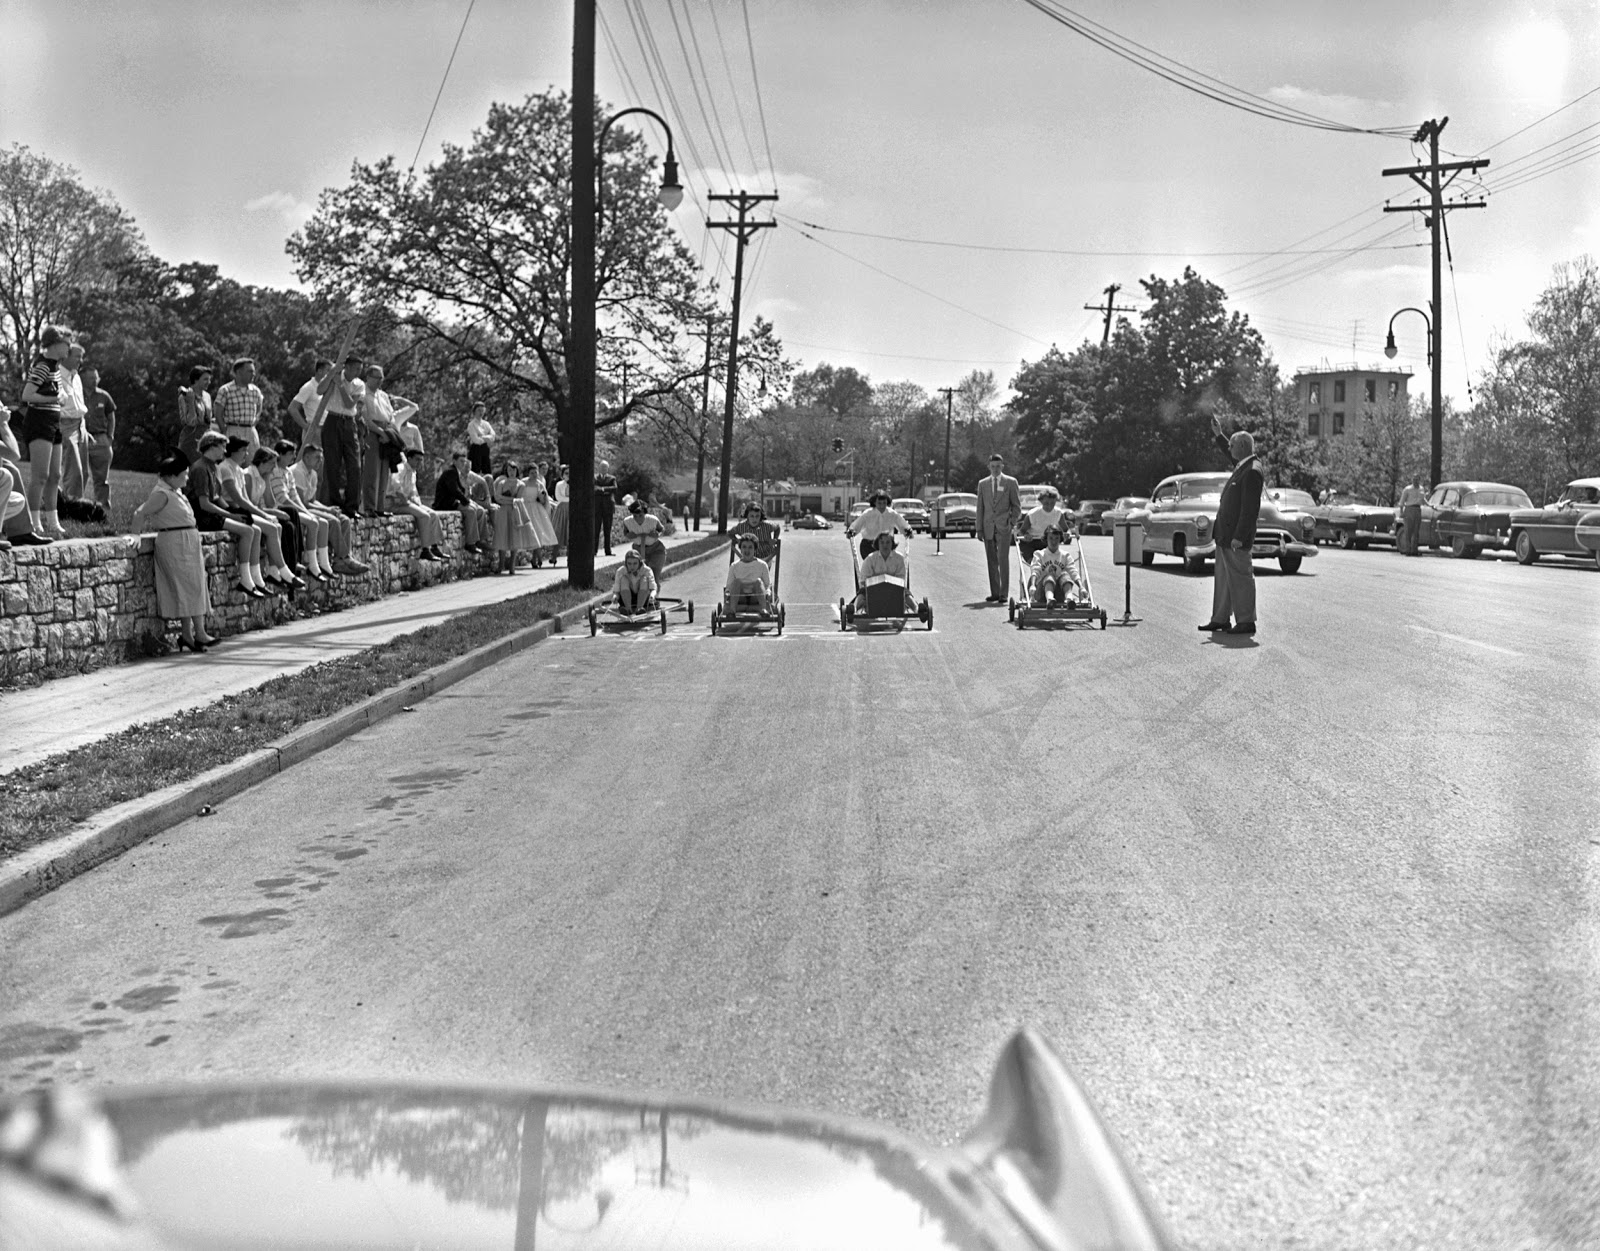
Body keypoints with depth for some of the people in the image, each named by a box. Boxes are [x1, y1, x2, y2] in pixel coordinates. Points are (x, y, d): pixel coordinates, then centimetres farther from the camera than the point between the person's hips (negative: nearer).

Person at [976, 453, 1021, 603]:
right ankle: (994, 593, 9)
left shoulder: (1010, 482, 5)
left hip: (1003, 527, -3)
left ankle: (1004, 593, -9)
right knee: (992, 561, 4)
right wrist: (979, 529, 6)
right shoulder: (983, 484, 12)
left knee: (1003, 559, -10)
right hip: (988, 527, 3)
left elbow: (1017, 505, 7)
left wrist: (1013, 521, -6)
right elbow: (980, 508, 12)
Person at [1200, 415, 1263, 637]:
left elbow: (1250, 508, -23)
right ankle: (1221, 619, 21)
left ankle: (1246, 622, 2)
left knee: (1241, 578, -3)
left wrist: (1239, 537, -24)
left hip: (1237, 537, -10)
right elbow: (1233, 456, 37)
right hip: (1225, 535, 10)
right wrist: (1219, 435, 37)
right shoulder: (1242, 465, 10)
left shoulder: (1252, 472, -19)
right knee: (1224, 578, 14)